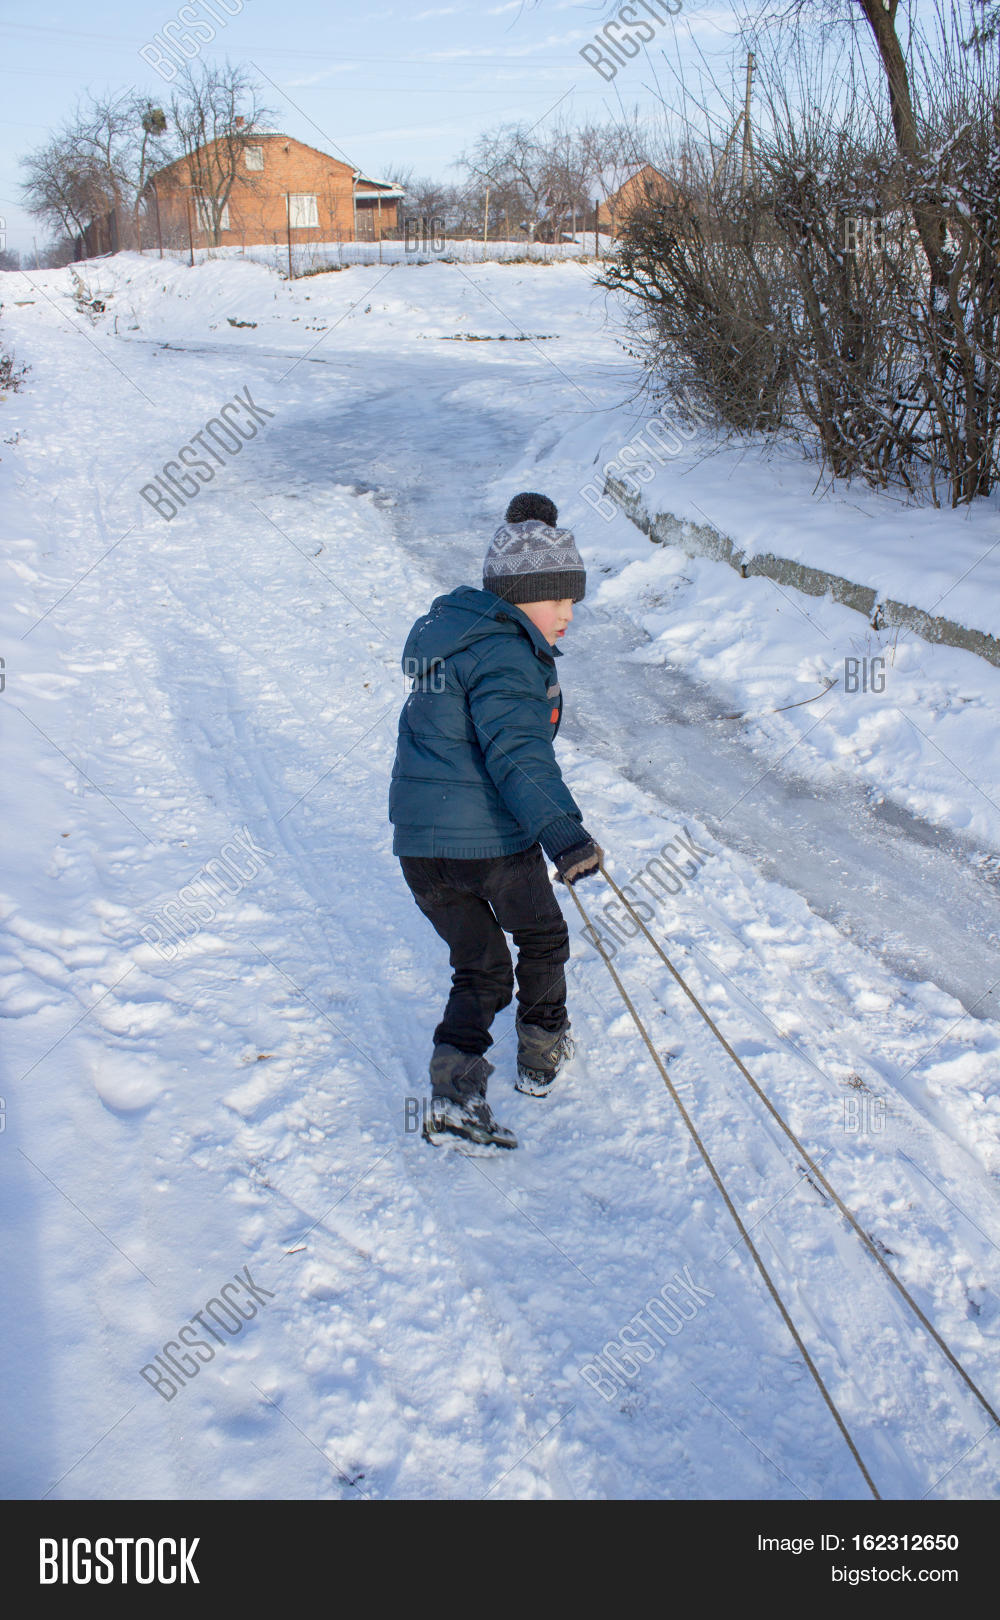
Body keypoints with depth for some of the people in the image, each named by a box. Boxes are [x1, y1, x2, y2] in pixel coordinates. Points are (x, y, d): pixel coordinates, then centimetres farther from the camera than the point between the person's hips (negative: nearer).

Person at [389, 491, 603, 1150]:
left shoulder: (451, 633, 15)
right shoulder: (502, 656, -16)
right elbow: (517, 751, -31)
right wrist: (562, 832, -42)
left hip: (419, 842, 8)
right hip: (489, 840, -8)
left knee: (480, 971, 18)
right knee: (542, 937, 21)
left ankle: (455, 1090, 2)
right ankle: (543, 1054, 36)